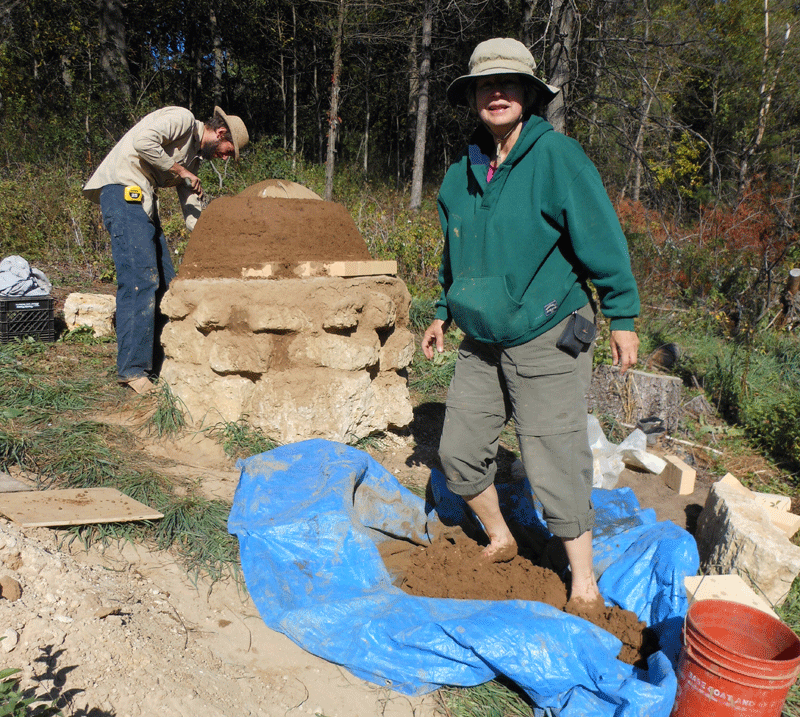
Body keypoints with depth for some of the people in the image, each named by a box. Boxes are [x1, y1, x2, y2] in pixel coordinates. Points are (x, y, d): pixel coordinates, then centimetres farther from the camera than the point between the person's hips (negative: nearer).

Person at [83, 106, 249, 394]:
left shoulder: (194, 157, 21)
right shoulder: (182, 119, -4)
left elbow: (194, 215, 20)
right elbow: (143, 141, -22)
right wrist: (180, 170, -10)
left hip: (144, 201, 10)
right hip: (122, 189, -10)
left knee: (164, 281, 5)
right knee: (141, 278, -16)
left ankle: (157, 359, 10)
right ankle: (133, 369, -14)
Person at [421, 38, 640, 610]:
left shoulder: (556, 155, -10)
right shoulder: (462, 175, 8)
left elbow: (603, 239, -9)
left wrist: (622, 316, -8)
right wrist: (444, 313, 24)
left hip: (548, 338, -6)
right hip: (481, 343, 6)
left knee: (555, 465, -2)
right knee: (459, 452, 8)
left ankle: (584, 585, 19)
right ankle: (500, 541, 34)